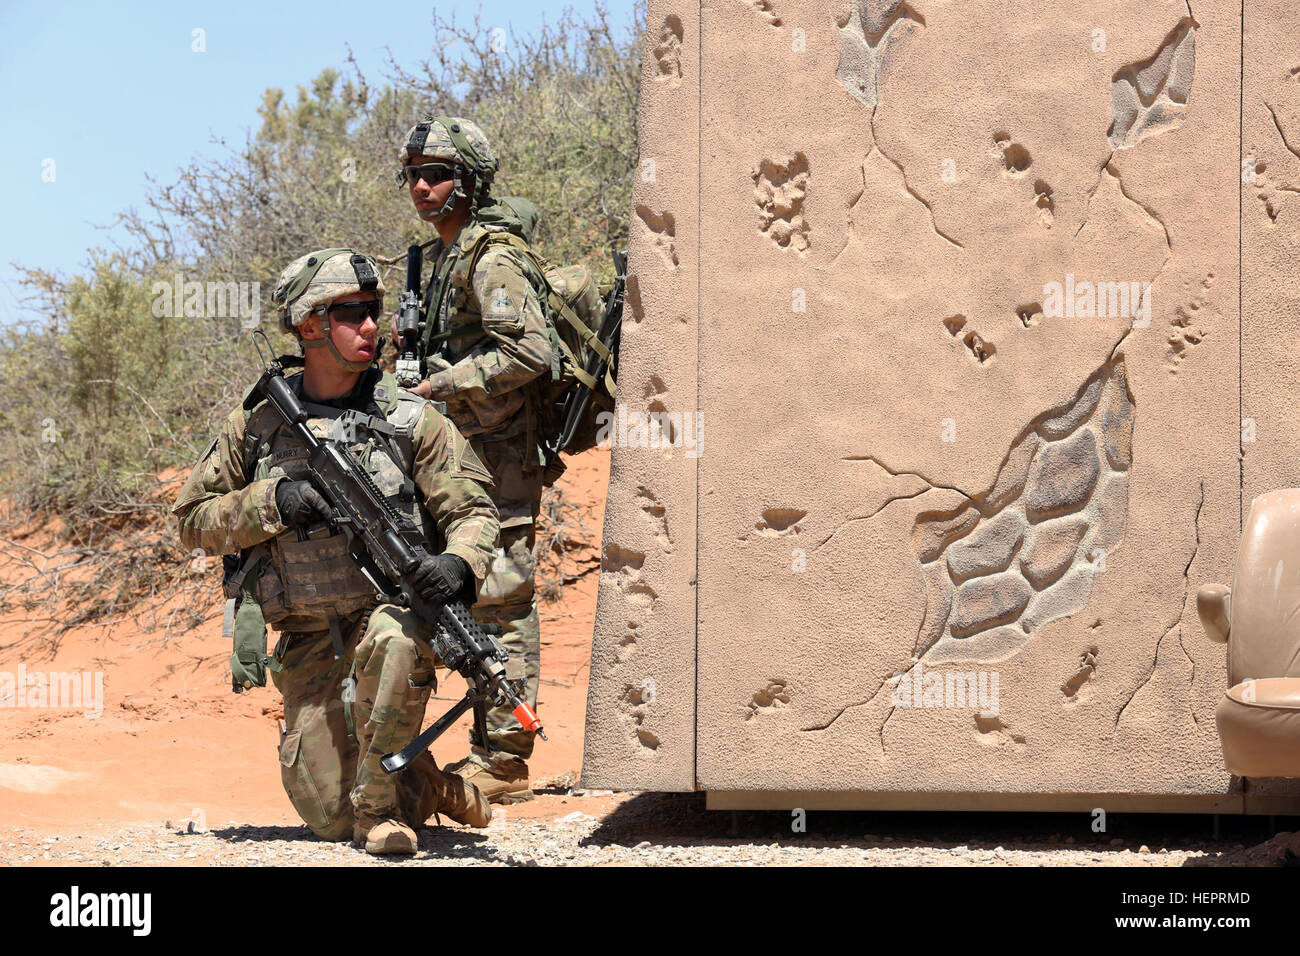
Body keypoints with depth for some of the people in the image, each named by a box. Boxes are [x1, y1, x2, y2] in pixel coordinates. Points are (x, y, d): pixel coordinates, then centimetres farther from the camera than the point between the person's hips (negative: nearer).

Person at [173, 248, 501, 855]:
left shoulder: (412, 420, 0)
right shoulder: (259, 423, 5)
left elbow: (473, 511, -2)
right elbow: (193, 520, 7)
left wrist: (459, 563, -25)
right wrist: (270, 504, -11)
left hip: (392, 611, -2)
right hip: (308, 644, 2)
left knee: (390, 639, -40)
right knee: (329, 818, -8)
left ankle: (382, 805, -22)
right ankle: (427, 787, 25)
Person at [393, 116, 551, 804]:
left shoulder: (490, 257, -13)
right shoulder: (445, 257, 18)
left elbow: (528, 351, -23)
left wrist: (441, 385, -19)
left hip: (501, 457, -10)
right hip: (466, 458, 10)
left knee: (500, 603, -8)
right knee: (483, 602, 12)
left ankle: (503, 763, -6)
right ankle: (491, 752, 18)